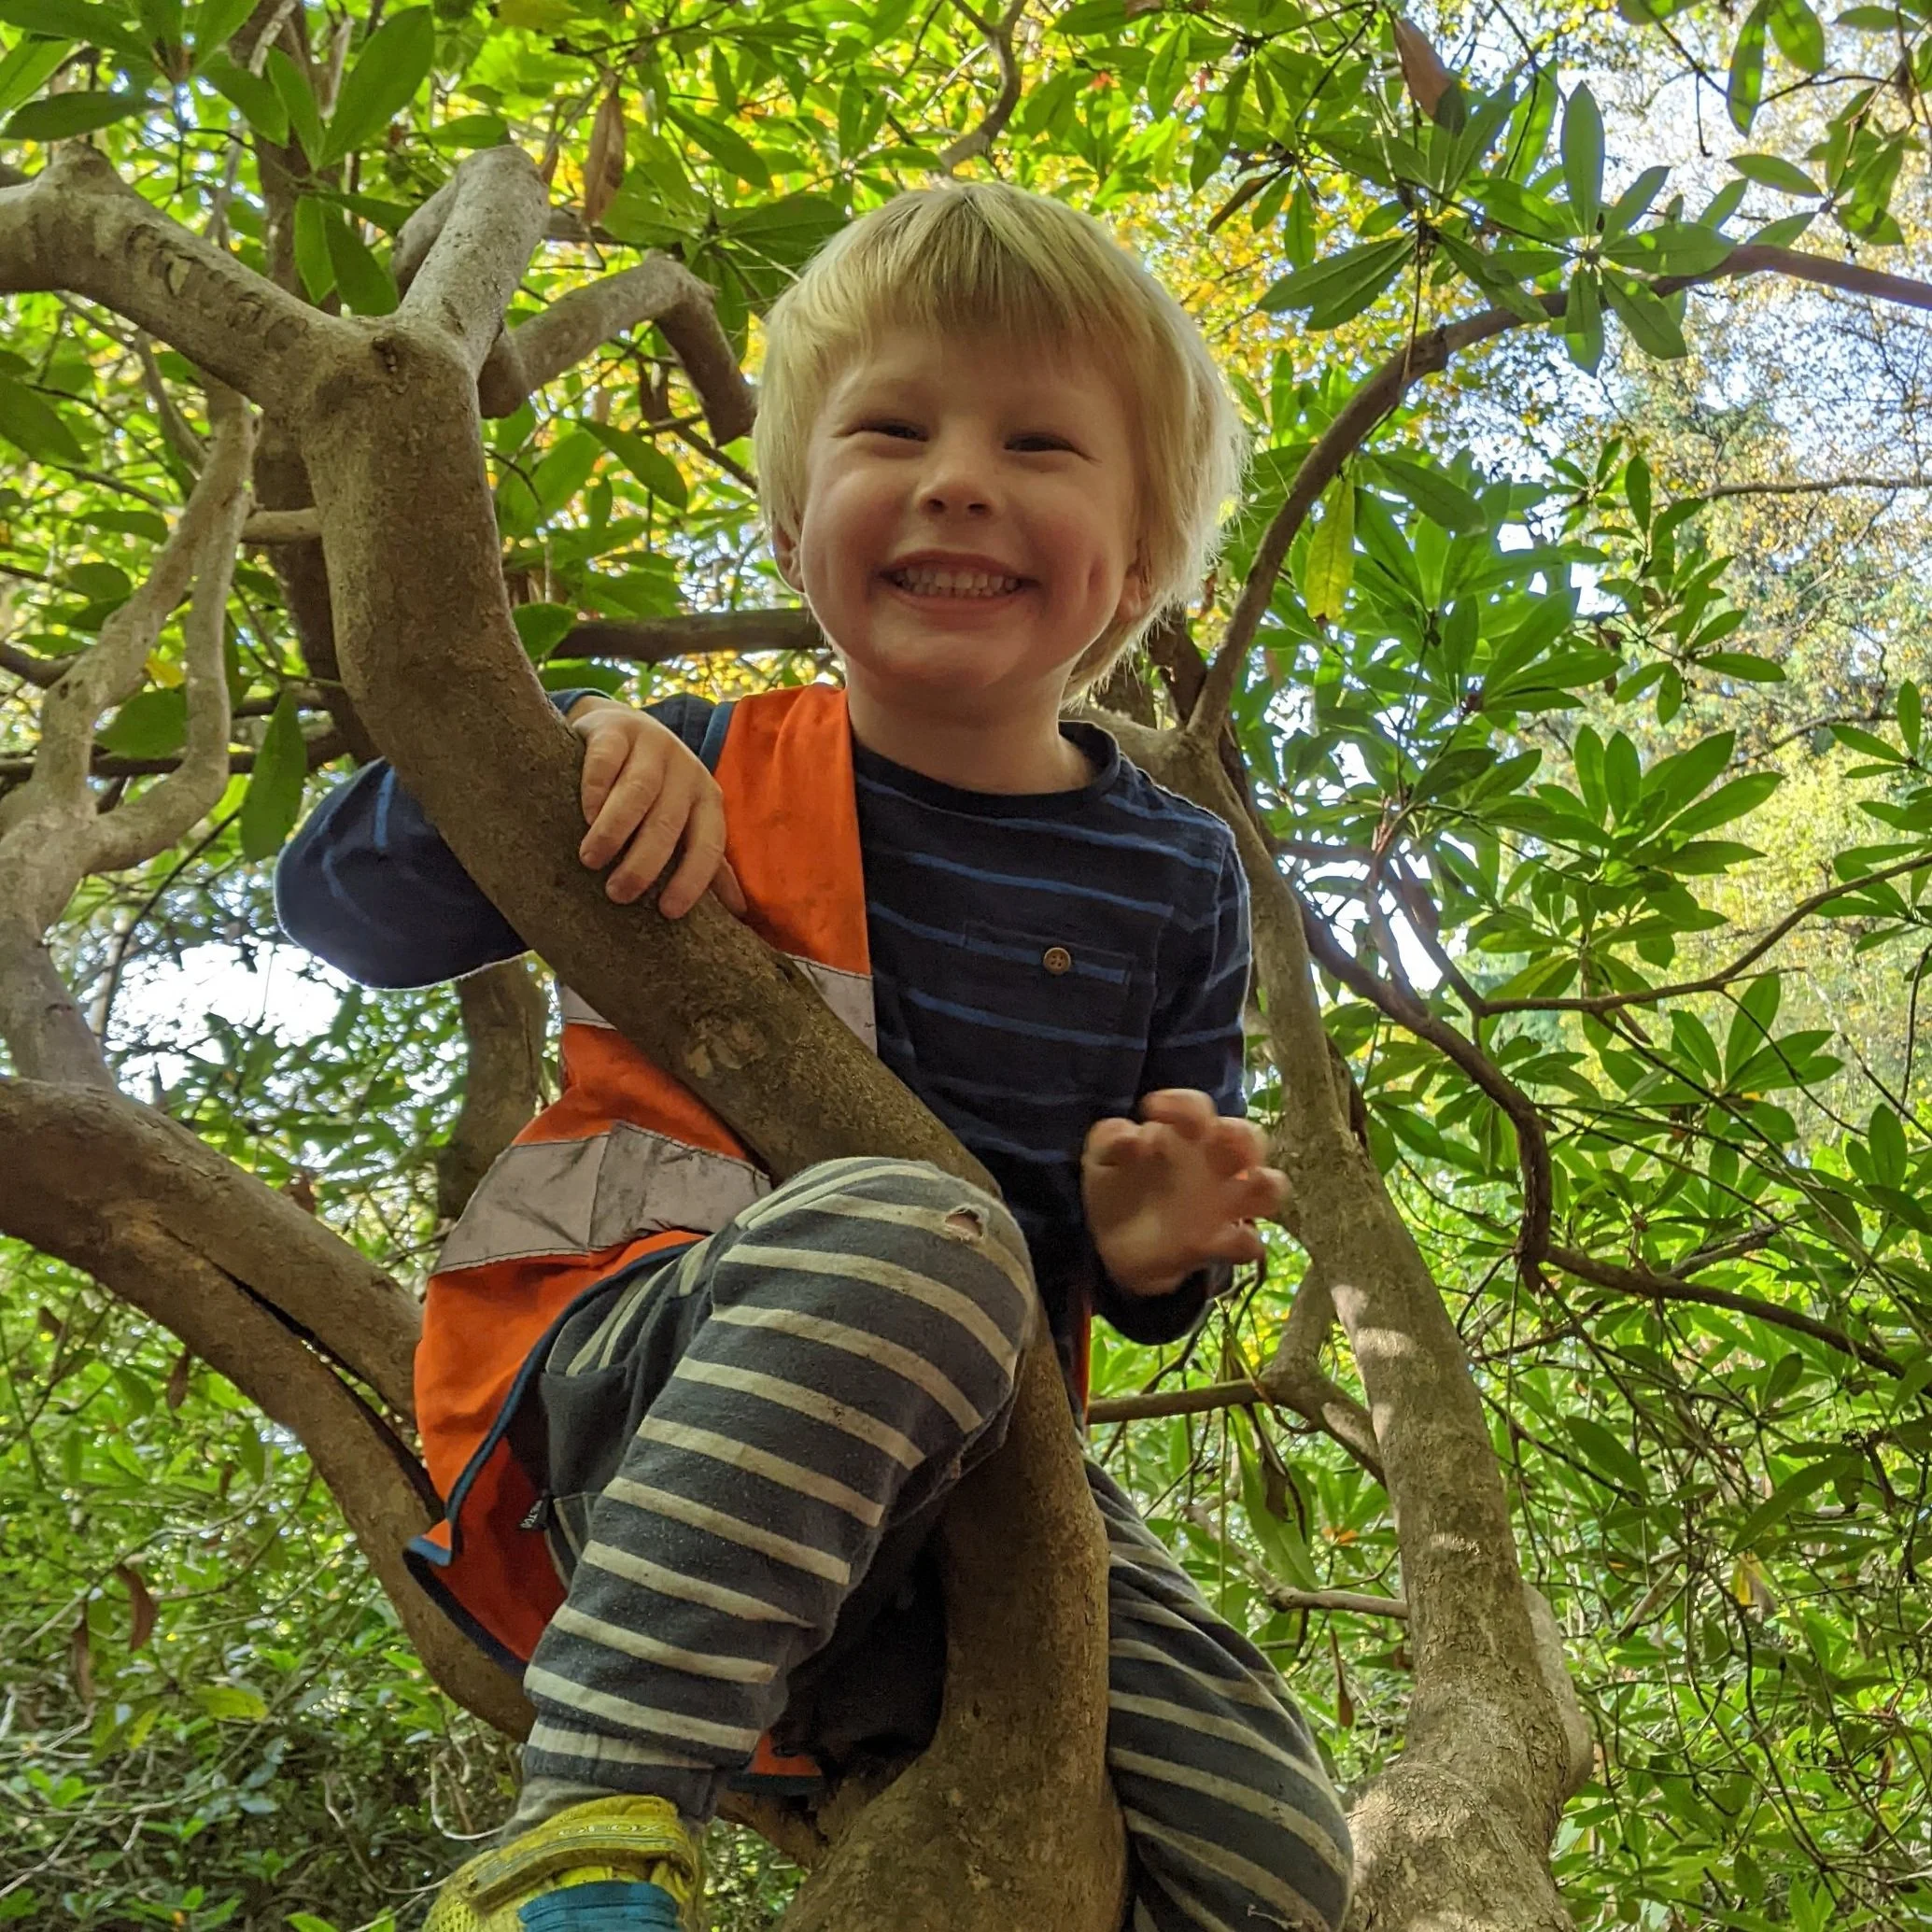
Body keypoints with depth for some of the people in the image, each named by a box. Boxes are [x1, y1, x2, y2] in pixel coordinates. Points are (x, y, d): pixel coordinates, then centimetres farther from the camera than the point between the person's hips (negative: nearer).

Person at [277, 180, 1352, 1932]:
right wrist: (558, 756, -17)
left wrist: (1148, 1244, -14)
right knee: (918, 1239, -38)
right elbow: (337, 900, 2)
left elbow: (1135, 1249, 12)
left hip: (953, 1453, 4)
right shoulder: (713, 781, -1)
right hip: (598, 1385, -3)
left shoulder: (1170, 880, 6)